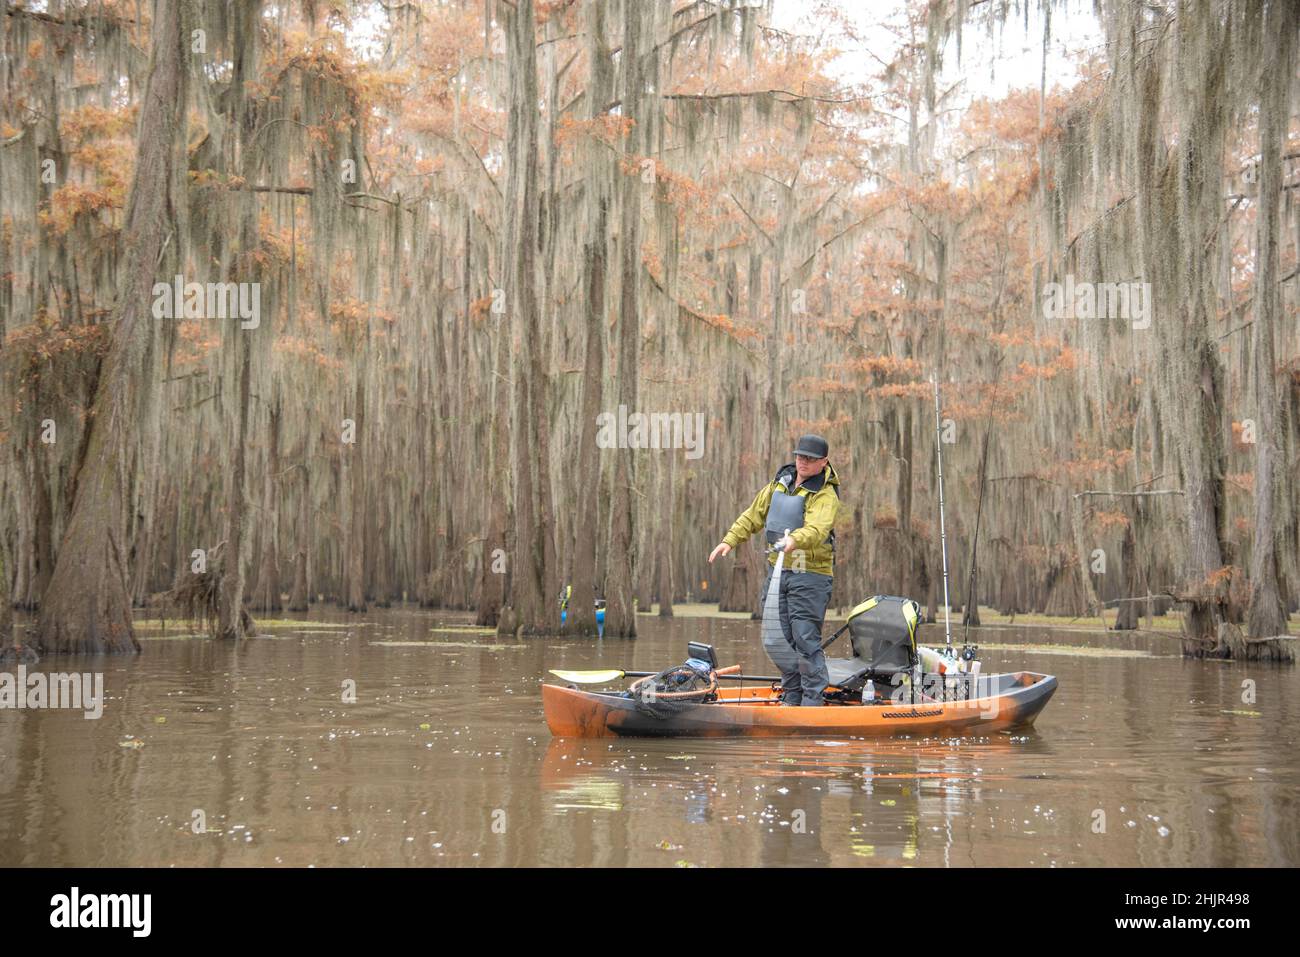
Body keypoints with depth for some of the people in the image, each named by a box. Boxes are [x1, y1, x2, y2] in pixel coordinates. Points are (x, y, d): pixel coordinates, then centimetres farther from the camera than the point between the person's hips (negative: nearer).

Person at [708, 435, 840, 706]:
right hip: (778, 570, 7)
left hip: (810, 574, -7)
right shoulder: (780, 482, 12)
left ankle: (812, 701, -2)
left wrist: (794, 540, -48)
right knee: (782, 638, 10)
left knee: (806, 639, -9)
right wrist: (730, 540, 16)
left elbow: (817, 529, -29)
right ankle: (792, 698, 19)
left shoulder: (825, 495, -10)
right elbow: (754, 515, 22)